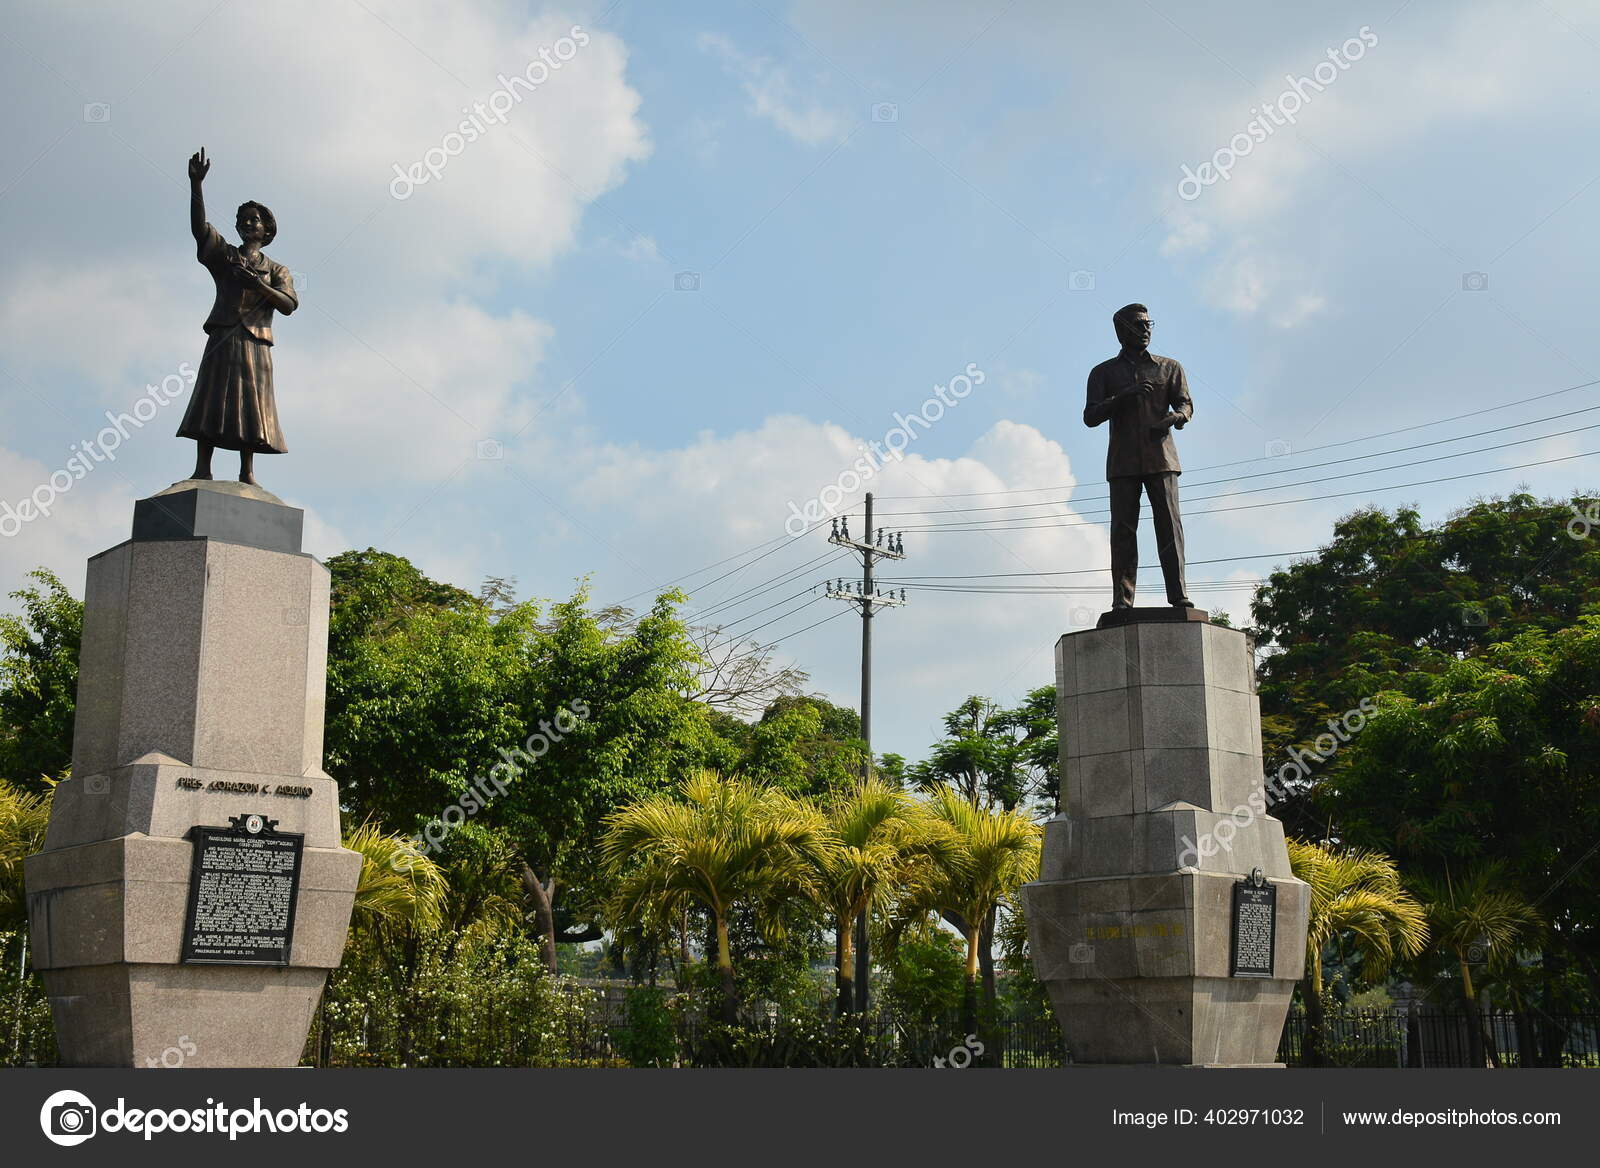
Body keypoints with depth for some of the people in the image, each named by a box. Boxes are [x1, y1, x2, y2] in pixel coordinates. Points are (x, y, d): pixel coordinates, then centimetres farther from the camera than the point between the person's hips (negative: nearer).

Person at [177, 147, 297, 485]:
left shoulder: (276, 270, 17)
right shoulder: (224, 254, 18)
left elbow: (289, 305, 1)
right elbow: (199, 226, 1)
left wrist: (258, 285, -13)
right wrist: (195, 184, -12)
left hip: (255, 342, 0)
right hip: (222, 337, 0)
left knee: (251, 403, -7)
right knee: (210, 400, -10)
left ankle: (247, 473, -10)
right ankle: (202, 468, -16)